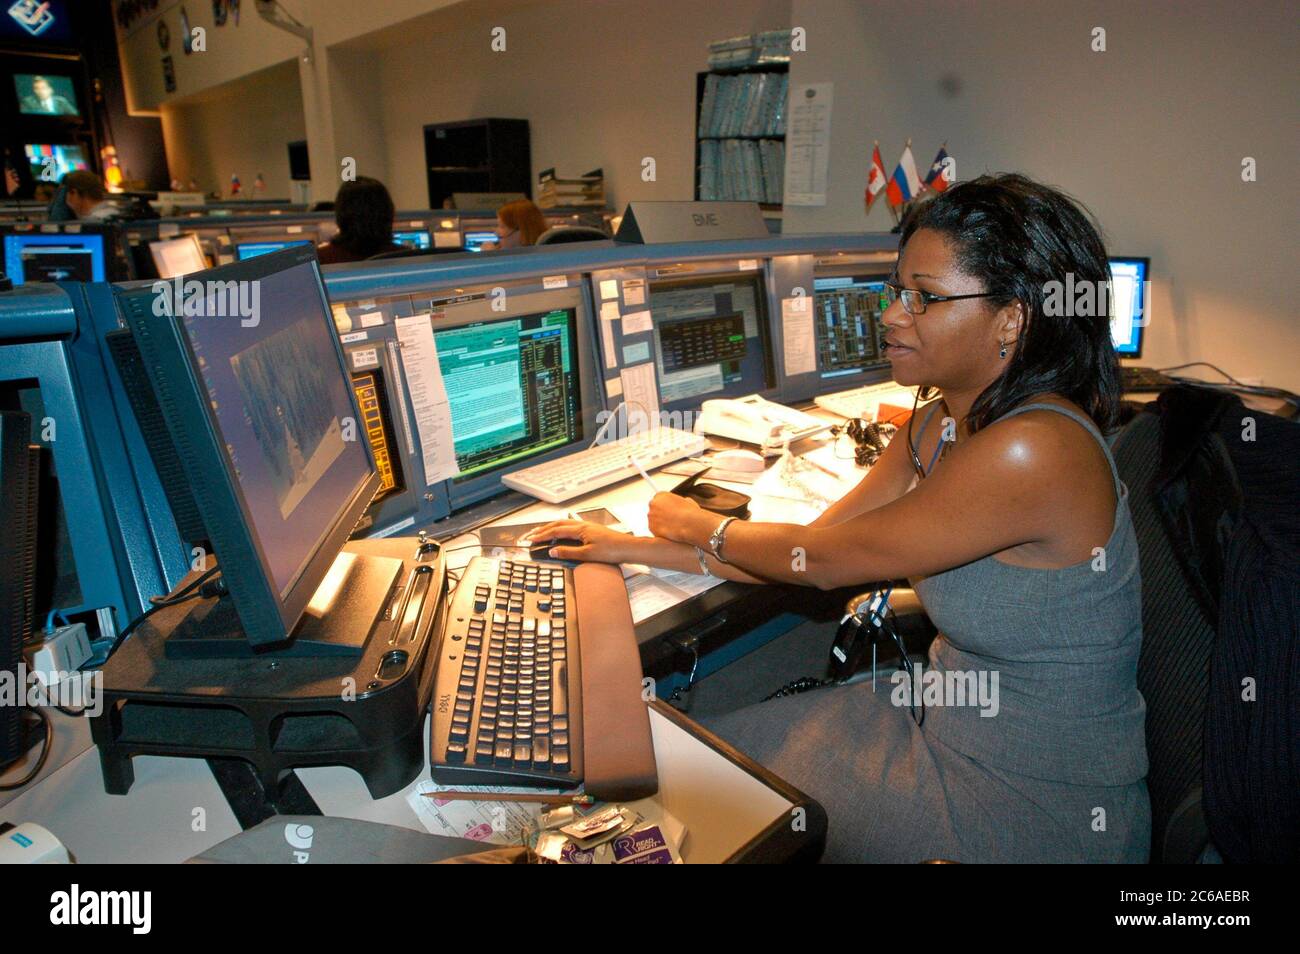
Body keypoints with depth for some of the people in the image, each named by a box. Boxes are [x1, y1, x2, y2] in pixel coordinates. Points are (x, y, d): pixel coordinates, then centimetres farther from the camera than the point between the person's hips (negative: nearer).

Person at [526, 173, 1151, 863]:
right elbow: (817, 543, 2)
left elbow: (821, 559, -22)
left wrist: (696, 527, -3)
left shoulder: (1030, 450, -30)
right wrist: (634, 548, 3)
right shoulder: (937, 426, -2)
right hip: (946, 720, 7)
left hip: (1038, 809, -7)